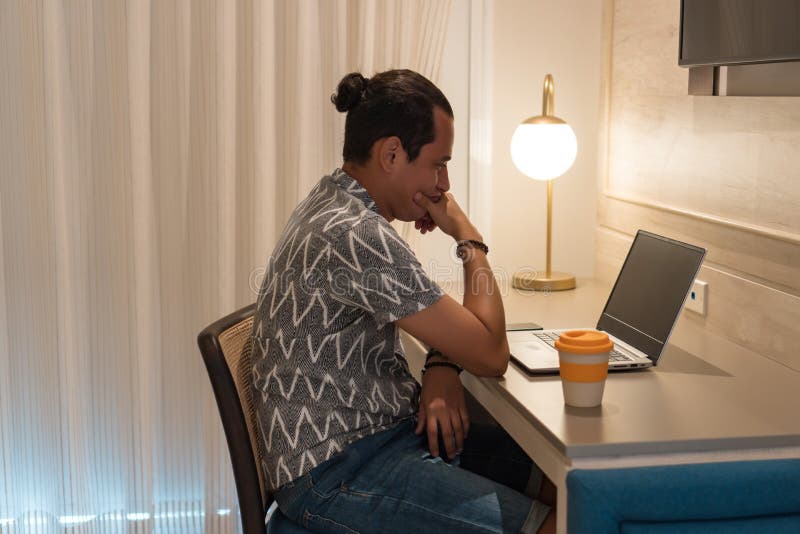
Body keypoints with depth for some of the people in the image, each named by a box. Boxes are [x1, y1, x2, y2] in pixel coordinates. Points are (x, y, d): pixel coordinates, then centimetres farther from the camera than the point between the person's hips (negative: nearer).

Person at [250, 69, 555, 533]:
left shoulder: (336, 202, 8)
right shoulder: (356, 236, -24)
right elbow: (491, 355, -18)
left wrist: (441, 369, -2)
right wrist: (469, 238, -7)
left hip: (387, 428, 10)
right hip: (334, 475, -10)